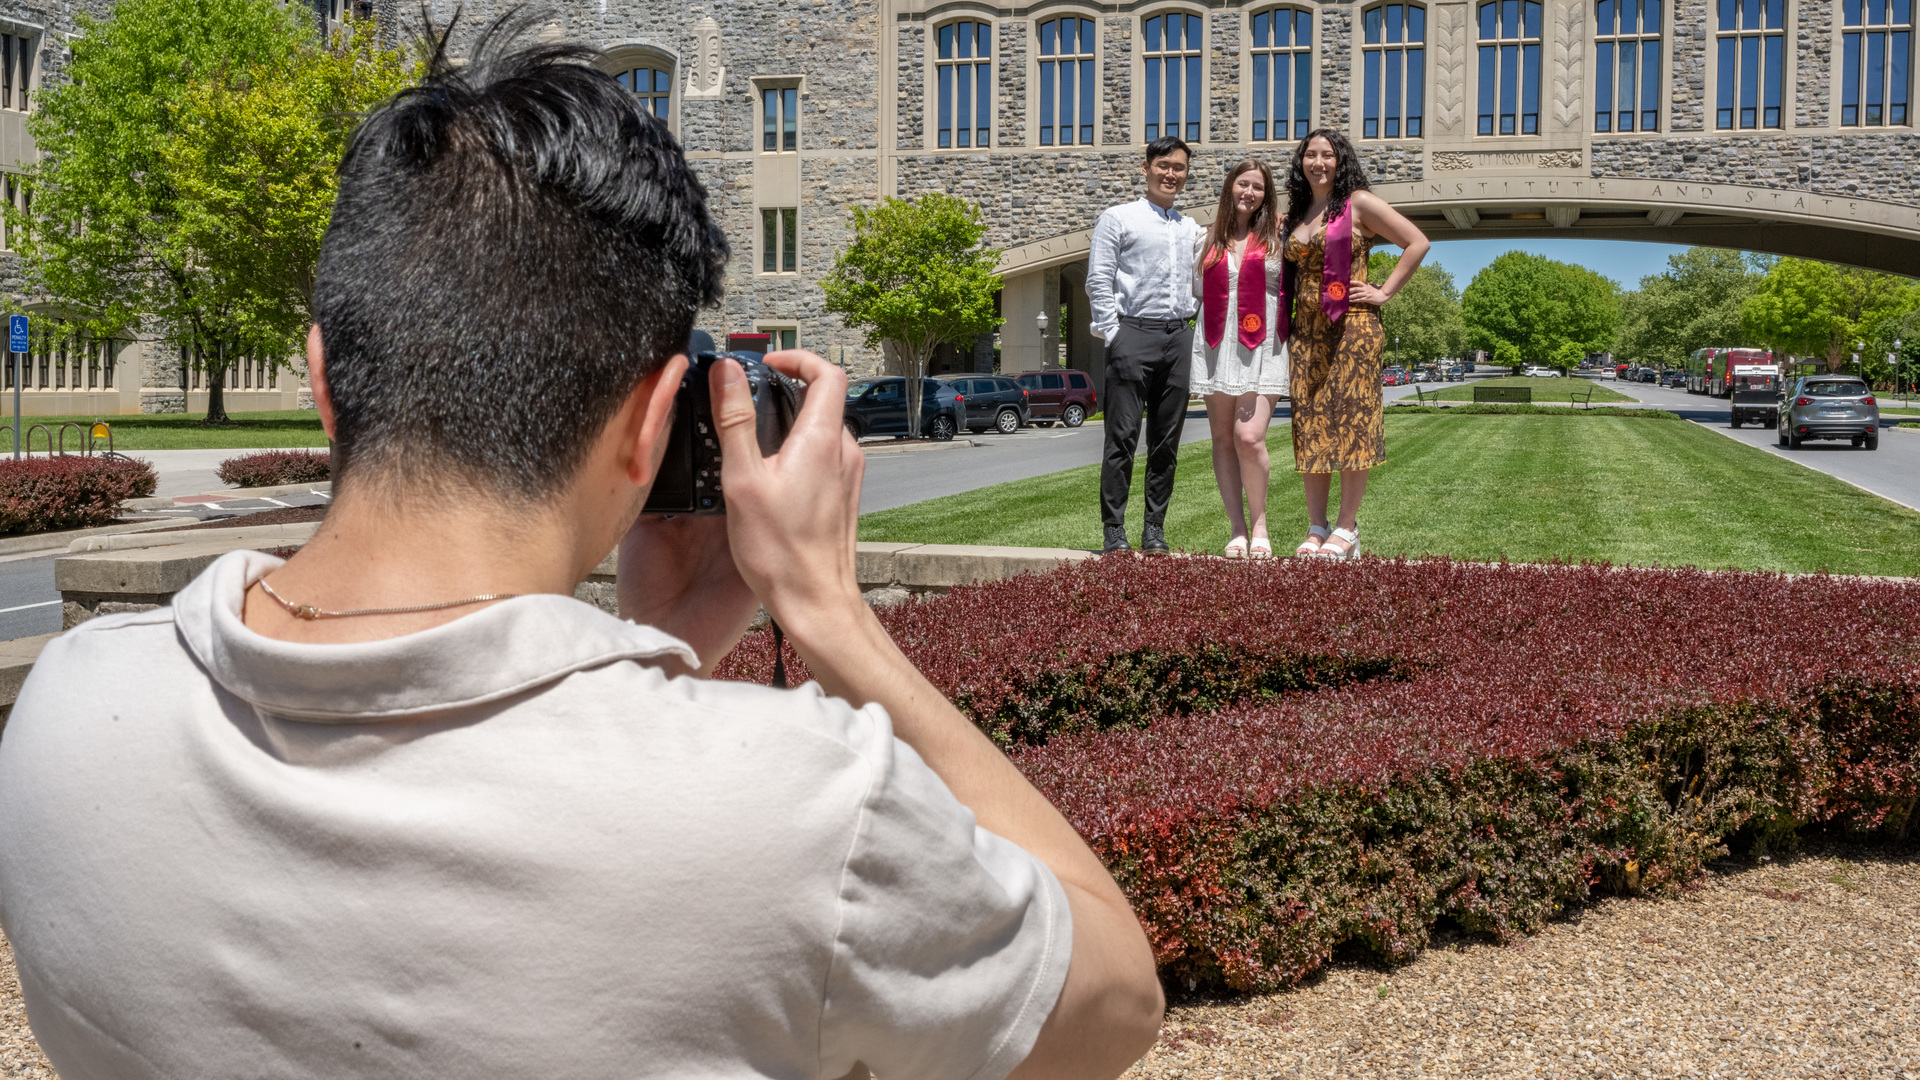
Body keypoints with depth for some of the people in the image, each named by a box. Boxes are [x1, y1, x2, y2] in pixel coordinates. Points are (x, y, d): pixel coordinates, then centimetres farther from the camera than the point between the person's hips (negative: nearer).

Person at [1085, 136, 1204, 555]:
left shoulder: (1192, 229, 21)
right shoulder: (1118, 219, 5)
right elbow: (1098, 281, -2)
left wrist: (1193, 329, 10)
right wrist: (1113, 336, -8)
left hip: (1179, 336, 5)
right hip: (1134, 333, -5)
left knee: (1167, 439, 5)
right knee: (1123, 435, -8)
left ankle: (1155, 528, 11)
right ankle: (1114, 530, -5)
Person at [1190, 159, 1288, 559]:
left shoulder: (1278, 237, 6)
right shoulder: (1209, 239, 14)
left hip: (1261, 346, -3)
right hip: (1216, 346, 3)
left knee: (1250, 437, -16)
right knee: (1223, 439, 2)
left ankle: (1259, 523, 1)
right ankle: (1236, 528, 9)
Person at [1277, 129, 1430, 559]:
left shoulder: (1358, 204, 0)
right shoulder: (1294, 214, 17)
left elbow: (1417, 242, -3)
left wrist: (1384, 292, -7)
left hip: (1351, 326, -6)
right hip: (1306, 330, 6)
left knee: (1350, 421, -5)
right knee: (1309, 425, 3)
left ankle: (1346, 529, -2)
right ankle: (1316, 528, 8)